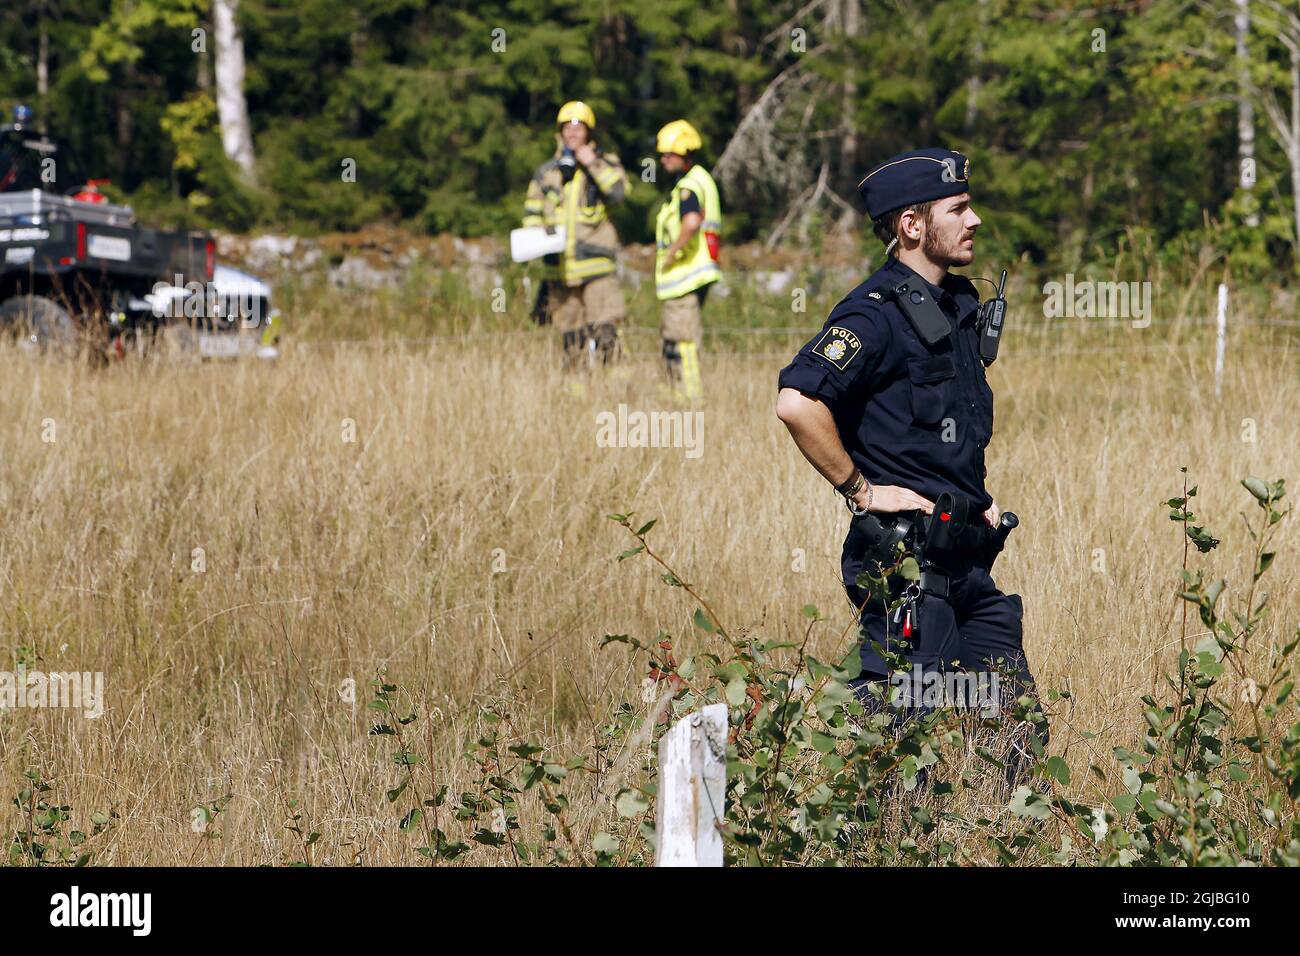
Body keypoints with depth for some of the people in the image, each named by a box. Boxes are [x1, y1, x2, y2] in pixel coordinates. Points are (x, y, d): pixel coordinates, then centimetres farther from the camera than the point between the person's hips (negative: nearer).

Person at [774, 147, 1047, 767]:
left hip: (965, 564, 9)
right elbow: (797, 401, -28)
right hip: (905, 559, -9)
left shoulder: (957, 305, 16)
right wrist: (859, 490, -19)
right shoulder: (877, 314, -13)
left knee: (1019, 732, 8)